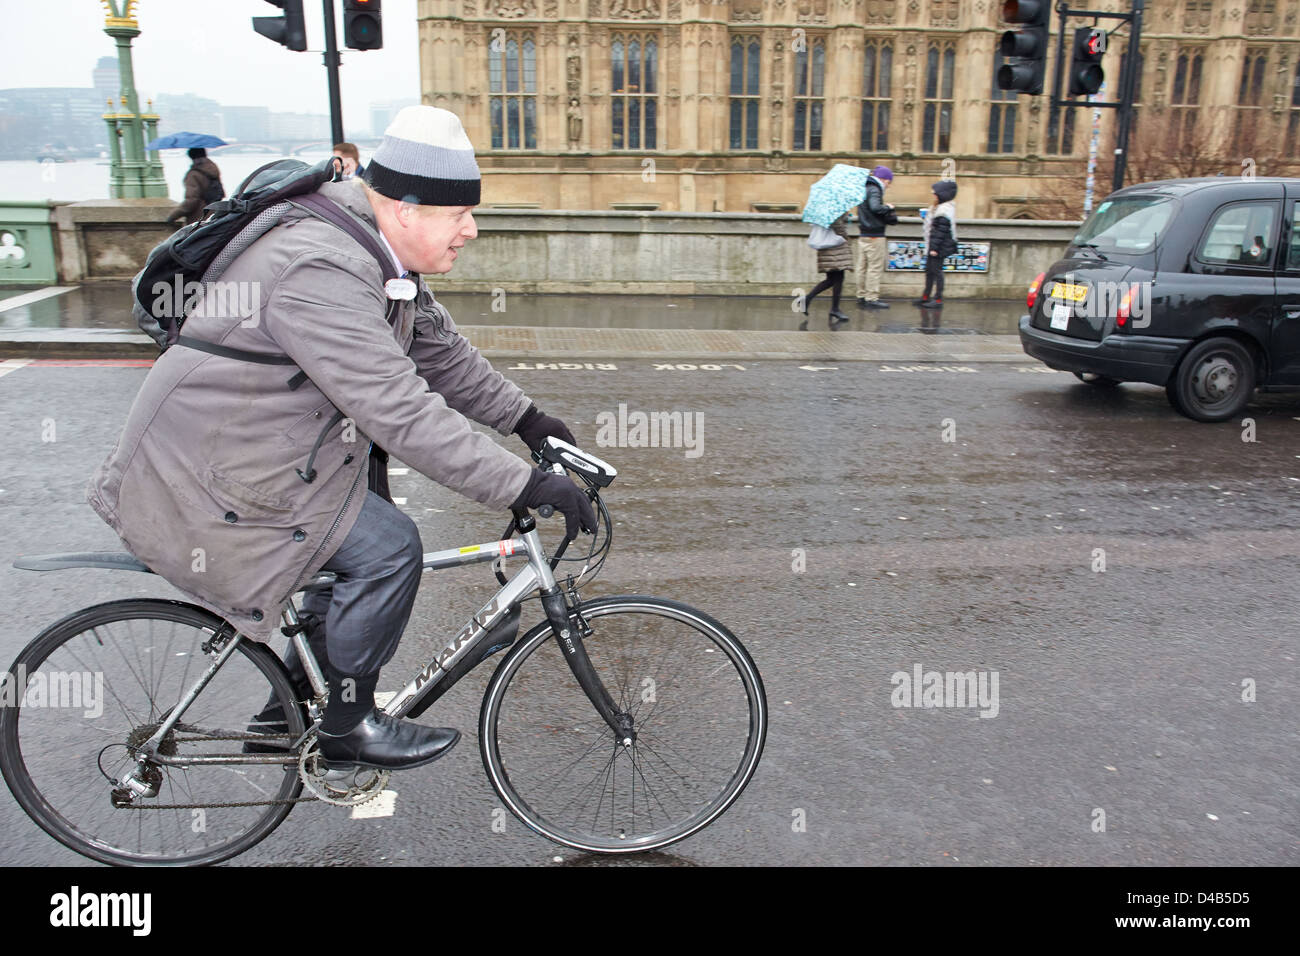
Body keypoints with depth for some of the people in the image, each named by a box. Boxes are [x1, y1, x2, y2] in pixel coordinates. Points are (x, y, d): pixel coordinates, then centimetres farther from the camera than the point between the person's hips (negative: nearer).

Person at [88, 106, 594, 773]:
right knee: (387, 549, -17)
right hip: (209, 481, -10)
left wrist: (525, 419, 10)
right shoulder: (320, 271, -29)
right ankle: (347, 728, 3)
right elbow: (401, 411, -34)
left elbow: (440, 352, 13)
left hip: (264, 447, 10)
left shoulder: (380, 254, 4)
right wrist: (524, 485, -32)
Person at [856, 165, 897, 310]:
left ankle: (862, 296, 18)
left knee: (863, 267, 12)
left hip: (863, 235, 9)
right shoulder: (874, 190, -12)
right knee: (875, 267, -4)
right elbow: (875, 207, -29)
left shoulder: (865, 189, 17)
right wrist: (888, 207, -12)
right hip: (875, 236, -9)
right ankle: (872, 298, -2)